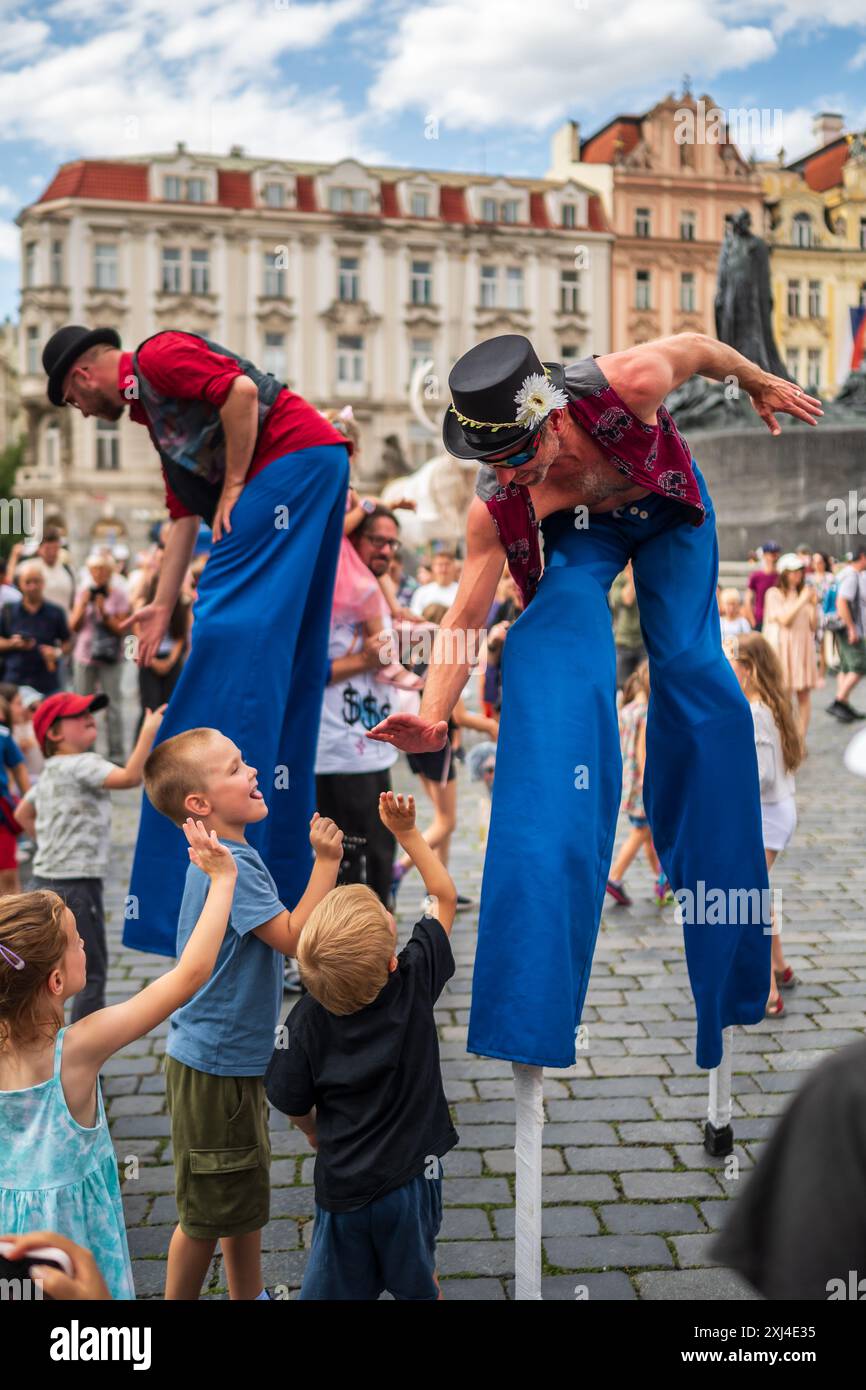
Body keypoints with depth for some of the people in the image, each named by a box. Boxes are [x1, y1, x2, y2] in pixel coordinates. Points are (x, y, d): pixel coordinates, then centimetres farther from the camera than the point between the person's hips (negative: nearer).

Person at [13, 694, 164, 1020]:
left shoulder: (50, 772, 15)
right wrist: (149, 732, -26)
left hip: (46, 880, 10)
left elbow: (22, 813, 28)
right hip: (75, 885, -10)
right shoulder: (81, 765, -15)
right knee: (92, 972, -1)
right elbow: (130, 777, -30)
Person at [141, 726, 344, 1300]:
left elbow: (279, 933, 12)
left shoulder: (232, 855, 7)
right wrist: (326, 860, -25)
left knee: (245, 1194, 23)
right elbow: (294, 938, -27)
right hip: (213, 1065, -10)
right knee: (210, 1209, 6)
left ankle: (249, 1296, 39)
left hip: (236, 1059, 10)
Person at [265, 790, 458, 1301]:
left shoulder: (307, 1019, -18)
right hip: (412, 1170, 1)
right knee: (417, 1283, 24)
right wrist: (407, 831, -2)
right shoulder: (416, 981, -18)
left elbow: (293, 1105, -4)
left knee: (331, 1286, 18)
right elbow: (445, 896, -3)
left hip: (342, 1179, -1)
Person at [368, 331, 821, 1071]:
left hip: (670, 511, 1)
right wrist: (433, 717, -42)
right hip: (584, 530, 0)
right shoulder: (496, 505, -33)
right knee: (554, 647, -26)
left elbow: (697, 346, -17)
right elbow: (465, 616, -28)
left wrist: (760, 382, 2)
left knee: (691, 667, -11)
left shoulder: (627, 383, -39)